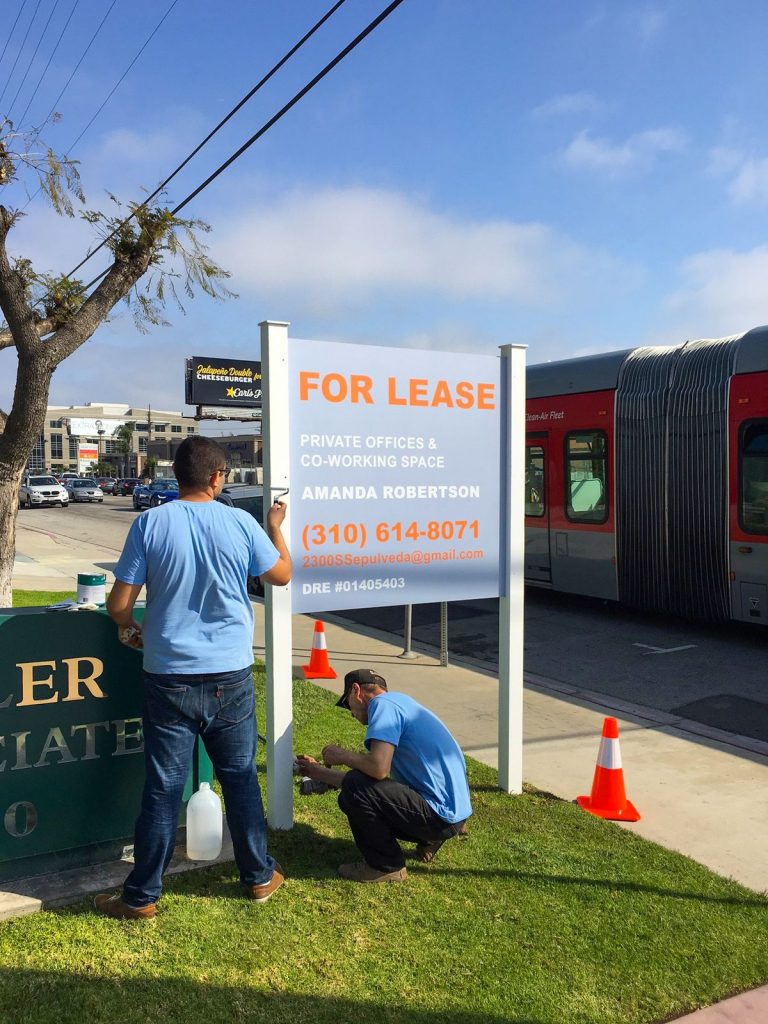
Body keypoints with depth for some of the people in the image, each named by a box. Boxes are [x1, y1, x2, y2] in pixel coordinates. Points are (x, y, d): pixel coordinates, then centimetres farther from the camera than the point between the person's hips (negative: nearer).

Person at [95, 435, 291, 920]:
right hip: (231, 676, 1)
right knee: (241, 779, 16)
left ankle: (142, 896, 21)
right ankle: (259, 876, 30)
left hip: (169, 677, 0)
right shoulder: (241, 523, -7)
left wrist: (130, 628, 15)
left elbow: (120, 603, -7)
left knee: (164, 788, 9)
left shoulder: (149, 524, -8)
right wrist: (276, 527, 25)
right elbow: (281, 574, 9)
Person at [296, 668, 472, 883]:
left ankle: (386, 866, 0)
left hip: (442, 815, -10)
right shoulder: (397, 703, 18)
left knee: (355, 789, -19)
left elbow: (378, 768, -28)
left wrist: (341, 756, -8)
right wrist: (319, 772, 31)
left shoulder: (383, 703, -12)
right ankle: (429, 837, 15)